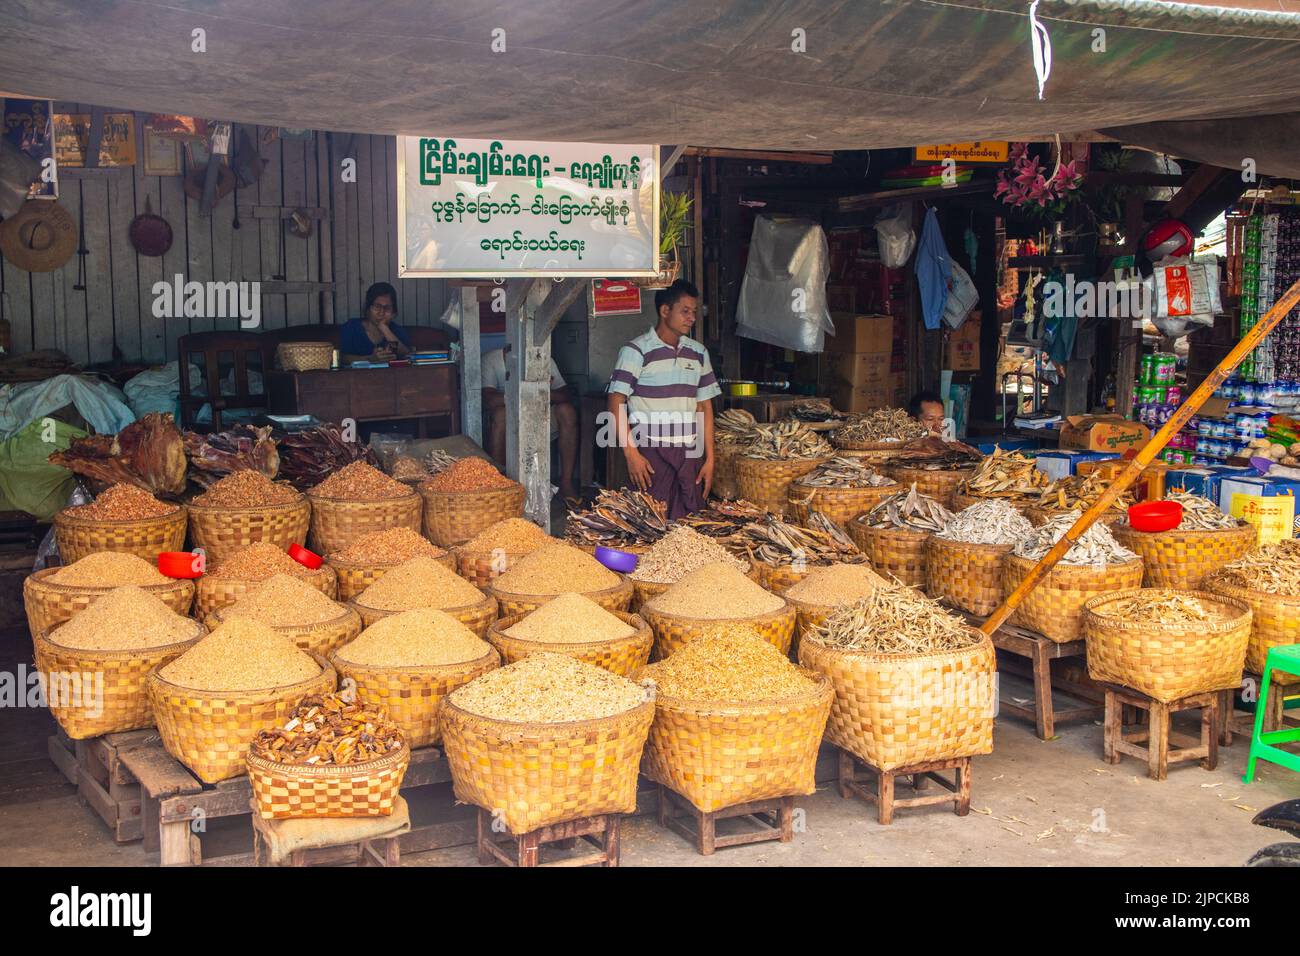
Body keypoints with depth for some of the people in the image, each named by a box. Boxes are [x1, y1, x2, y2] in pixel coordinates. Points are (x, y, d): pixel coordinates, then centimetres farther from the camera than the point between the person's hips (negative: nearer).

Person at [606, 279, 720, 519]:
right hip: (651, 453, -5)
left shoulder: (698, 353, 13)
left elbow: (705, 407, 14)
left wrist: (710, 458, 8)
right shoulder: (636, 351, -3)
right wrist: (631, 453, -13)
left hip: (690, 454, 5)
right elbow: (616, 402, -7)